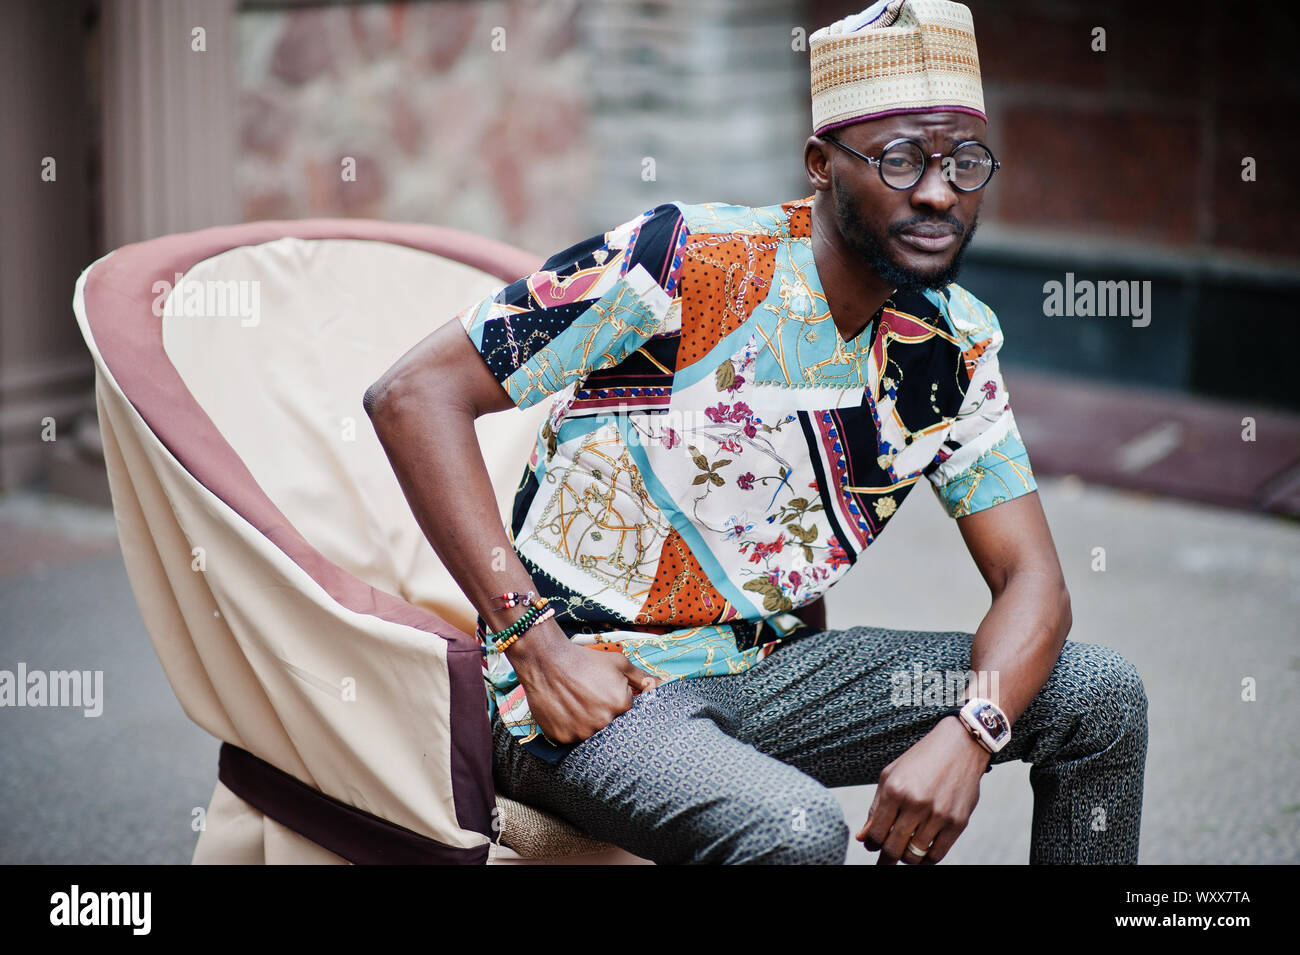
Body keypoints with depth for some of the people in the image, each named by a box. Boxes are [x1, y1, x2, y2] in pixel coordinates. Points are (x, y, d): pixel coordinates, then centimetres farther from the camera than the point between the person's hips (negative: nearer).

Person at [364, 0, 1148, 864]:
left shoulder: (952, 346, 1)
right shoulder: (685, 263, -19)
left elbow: (1032, 582, 2)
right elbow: (413, 395, -19)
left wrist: (968, 734, -21)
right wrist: (538, 641, -23)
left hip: (766, 673, 7)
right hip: (584, 694, -6)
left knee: (1100, 695, -3)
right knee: (795, 827, -36)